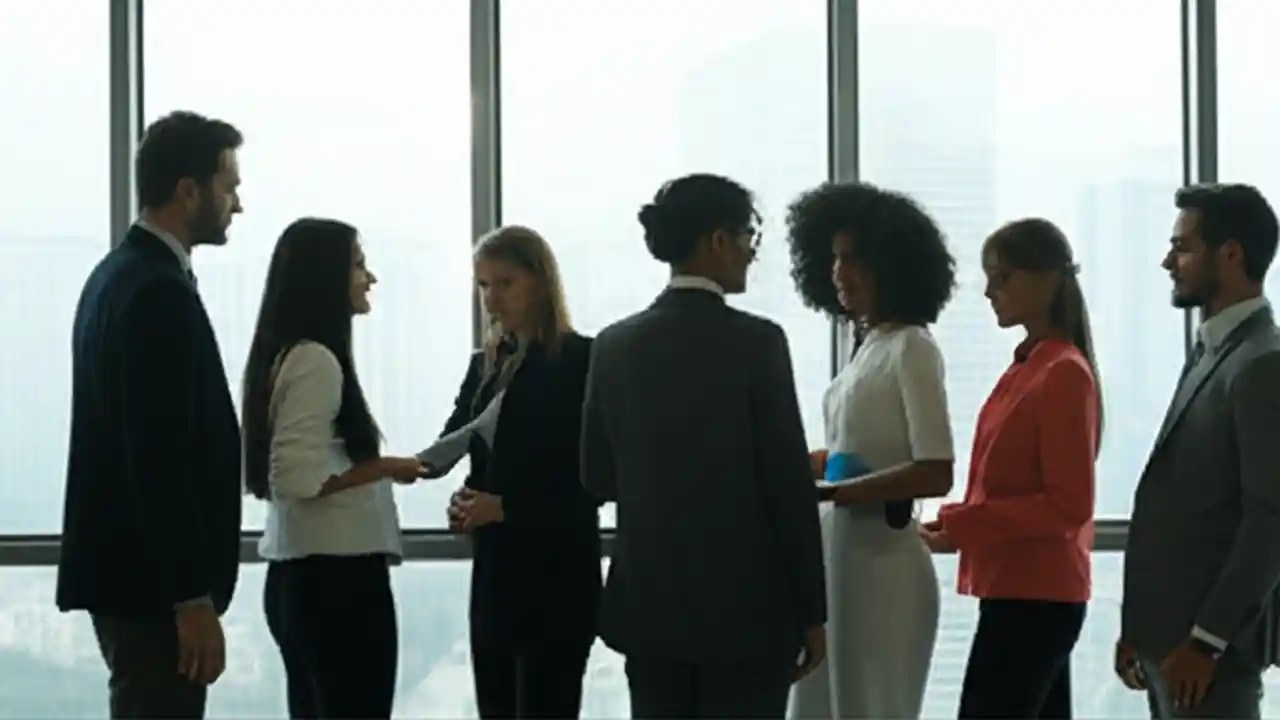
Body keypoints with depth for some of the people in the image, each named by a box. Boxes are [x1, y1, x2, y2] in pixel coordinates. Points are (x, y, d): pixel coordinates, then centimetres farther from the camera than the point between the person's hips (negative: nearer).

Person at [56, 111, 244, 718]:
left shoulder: (119, 274, 13)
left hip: (128, 566, 10)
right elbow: (160, 460, -23)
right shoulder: (160, 294, -18)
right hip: (152, 580, -10)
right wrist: (194, 599, -21)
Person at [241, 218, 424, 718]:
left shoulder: (284, 356, 14)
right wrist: (385, 468, -11)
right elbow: (298, 478, -22)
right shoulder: (316, 361, -14)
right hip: (338, 576, -10)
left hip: (298, 575, 10)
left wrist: (375, 470, 13)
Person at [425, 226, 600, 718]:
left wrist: (506, 506, -15)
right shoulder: (486, 365, 14)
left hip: (554, 573, -7)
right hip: (494, 572, 7)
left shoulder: (580, 359, -7)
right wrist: (465, 502, -13)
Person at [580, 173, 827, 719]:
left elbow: (598, 477, 9)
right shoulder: (756, 342, -11)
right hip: (745, 607, -5)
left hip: (649, 605, 5)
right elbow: (789, 484, -11)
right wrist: (811, 612, -4)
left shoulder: (615, 345, 3)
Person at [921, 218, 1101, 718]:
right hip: (1031, 593, 9)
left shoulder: (1063, 374, -14)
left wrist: (961, 526, -19)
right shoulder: (1028, 366, 14)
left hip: (1031, 597, -9)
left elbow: (1068, 504, -18)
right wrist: (959, 525, 7)